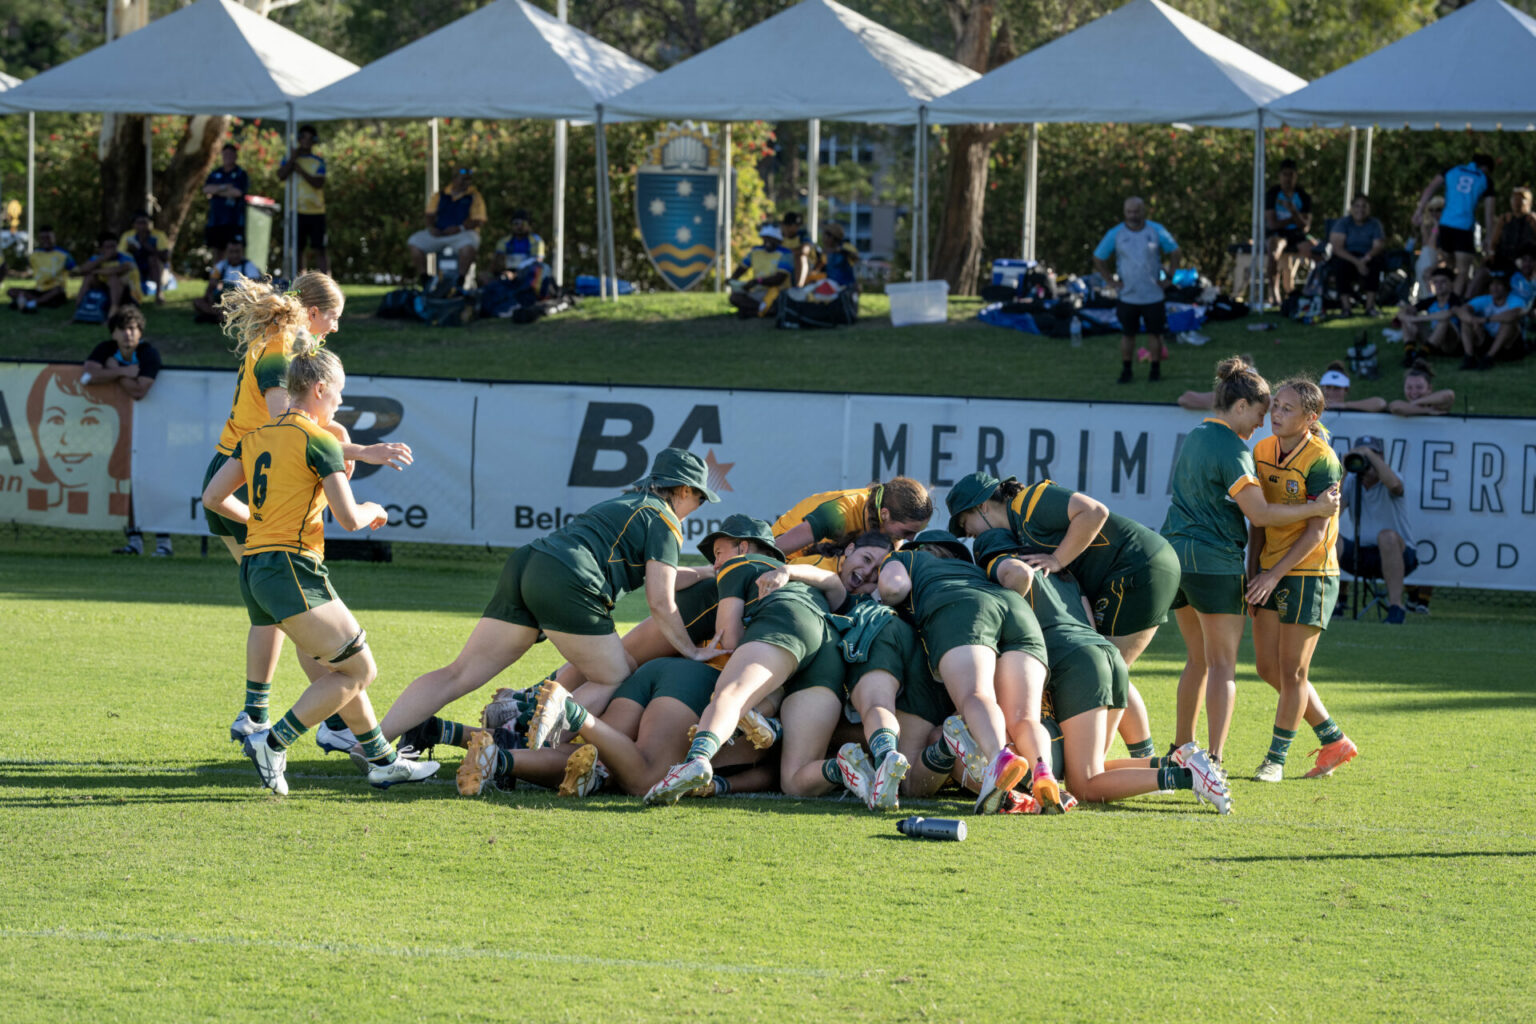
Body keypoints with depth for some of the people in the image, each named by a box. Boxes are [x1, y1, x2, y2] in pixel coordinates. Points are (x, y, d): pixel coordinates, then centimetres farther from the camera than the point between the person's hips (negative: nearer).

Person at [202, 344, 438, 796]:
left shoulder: (257, 436, 14)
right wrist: (373, 511, 10)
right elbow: (348, 518, -12)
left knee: (340, 667, 17)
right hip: (292, 571, -9)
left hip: (254, 569, 9)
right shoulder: (317, 441, -8)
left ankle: (383, 759, 21)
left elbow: (213, 498, 17)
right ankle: (272, 743, -8)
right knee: (358, 668, -3)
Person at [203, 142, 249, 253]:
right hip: (215, 221, 4)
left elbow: (238, 192, -11)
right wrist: (223, 187, -10)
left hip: (234, 222, -4)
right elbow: (206, 189, 2)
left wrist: (215, 190, -2)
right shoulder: (214, 174, 16)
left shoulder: (241, 174, 4)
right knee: (214, 249, 0)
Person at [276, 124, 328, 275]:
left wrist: (301, 171, -15)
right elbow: (281, 176, -9)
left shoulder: (319, 161, 4)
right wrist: (294, 156, -10)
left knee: (319, 250, -5)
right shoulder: (289, 159, 8)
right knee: (297, 250, 6)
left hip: (316, 211, -1)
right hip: (296, 211, 1)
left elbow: (319, 183, -8)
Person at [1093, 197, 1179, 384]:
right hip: (1128, 296, 0)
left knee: (1155, 333, 4)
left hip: (1153, 296, 0)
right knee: (1127, 334, 5)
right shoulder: (1115, 234, -1)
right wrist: (1111, 280, 1)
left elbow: (1174, 252, 9)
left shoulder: (1156, 231, -2)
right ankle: (1126, 371, 14)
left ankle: (1156, 369, 14)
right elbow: (1098, 259, 8)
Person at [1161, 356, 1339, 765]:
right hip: (1214, 560, -8)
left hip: (1176, 555, 8)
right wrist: (1316, 509, -11)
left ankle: (1182, 748, 22)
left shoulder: (1194, 438, 15)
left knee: (1198, 659, 18)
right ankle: (1214, 758, -14)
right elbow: (1259, 513, -18)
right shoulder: (1231, 449, -13)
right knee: (1222, 665, -7)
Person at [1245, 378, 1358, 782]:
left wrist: (1275, 574, -21)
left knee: (1292, 671, -2)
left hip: (1310, 574, -8)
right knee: (1268, 667, 9)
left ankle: (1276, 757, 13)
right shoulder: (1263, 452, 3)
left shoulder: (1321, 461, -18)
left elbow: (1316, 532, -19)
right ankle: (1333, 741, 23)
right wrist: (1253, 570, 4)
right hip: (1271, 573, 8)